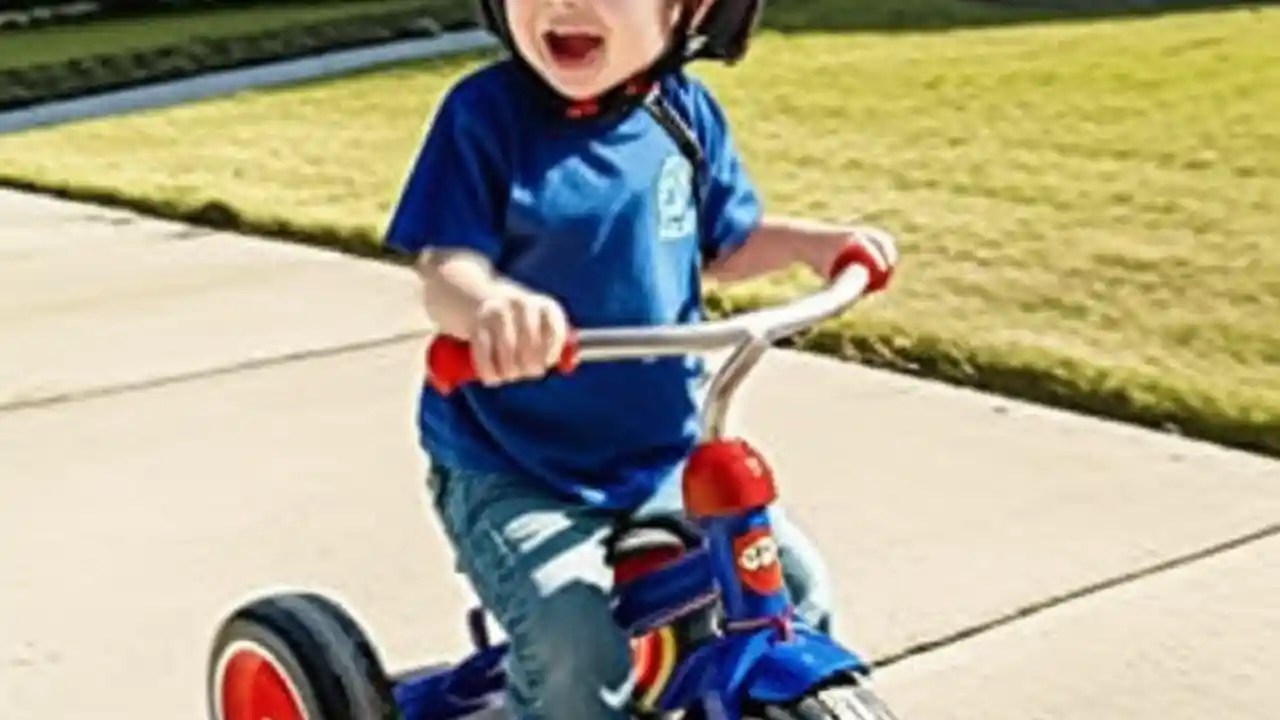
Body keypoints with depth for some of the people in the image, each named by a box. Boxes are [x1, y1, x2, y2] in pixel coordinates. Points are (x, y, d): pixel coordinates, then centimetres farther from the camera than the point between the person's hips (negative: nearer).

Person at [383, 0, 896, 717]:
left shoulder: (686, 113, -2)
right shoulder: (487, 113, -17)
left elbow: (721, 248, 15)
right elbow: (447, 272, -25)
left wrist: (811, 242, -4)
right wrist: (492, 304, -48)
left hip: (666, 451, 5)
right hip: (510, 467, -5)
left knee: (794, 588, 5)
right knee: (579, 653, -25)